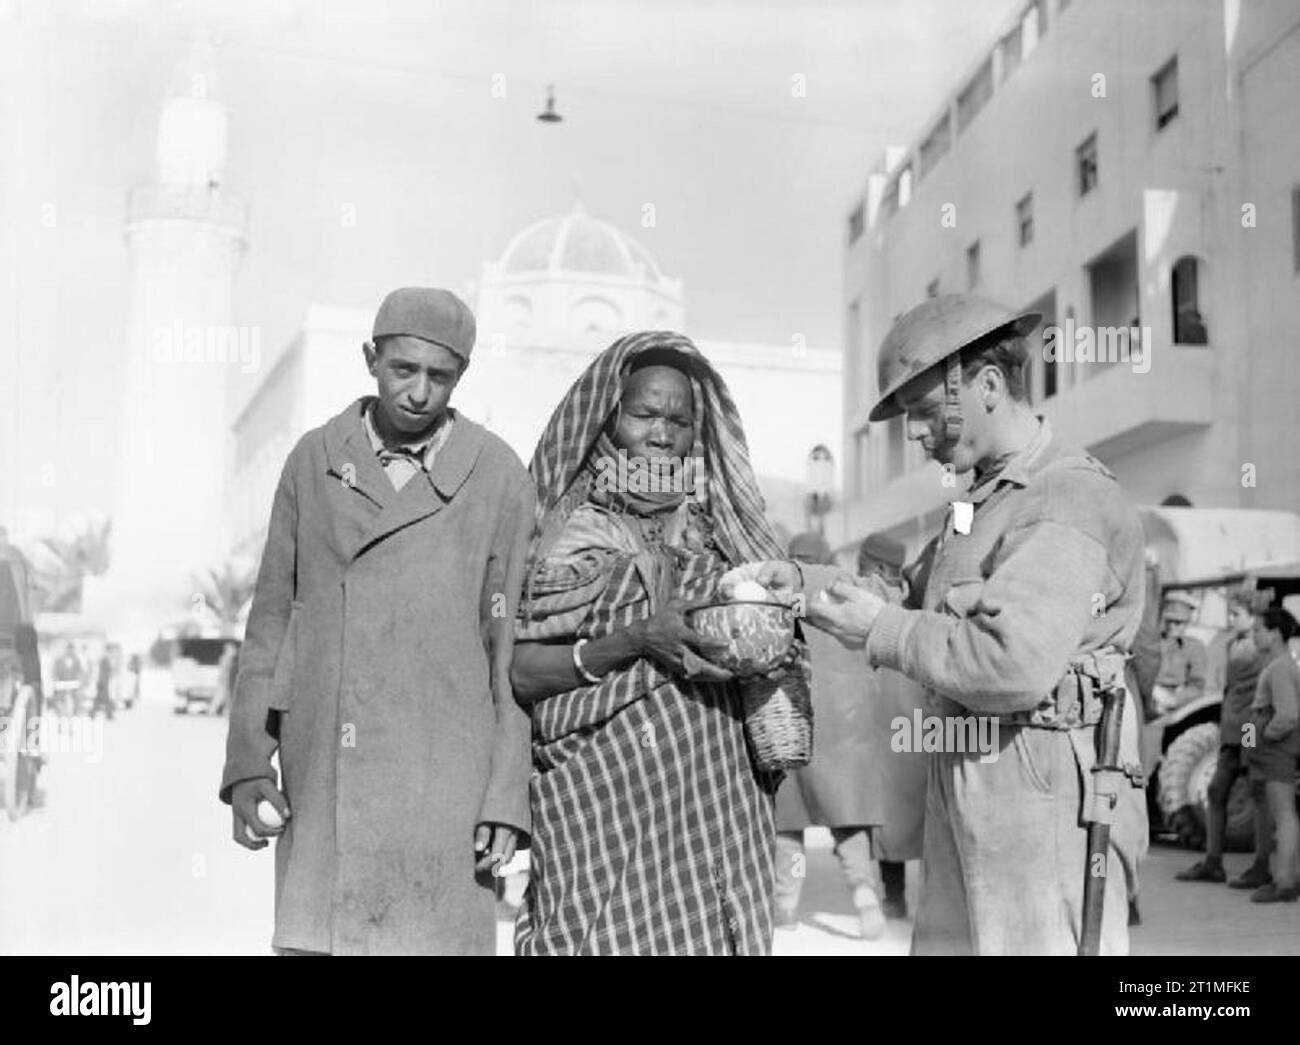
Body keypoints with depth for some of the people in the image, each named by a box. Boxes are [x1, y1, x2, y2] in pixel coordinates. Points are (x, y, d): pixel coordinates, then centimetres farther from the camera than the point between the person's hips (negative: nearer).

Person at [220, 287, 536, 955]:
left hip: (439, 780, -2)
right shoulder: (314, 460, 4)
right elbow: (273, 616, 8)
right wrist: (246, 762, 2)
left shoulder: (499, 478, -4)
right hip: (321, 783, 3)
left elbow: (518, 647, -2)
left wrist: (508, 798, -6)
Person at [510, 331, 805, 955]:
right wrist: (634, 641, -18)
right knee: (614, 936, -8)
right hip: (602, 803, -3)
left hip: (715, 804, 4)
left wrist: (780, 676, -4)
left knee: (712, 935, -1)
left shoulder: (717, 528, 13)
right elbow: (517, 670, -7)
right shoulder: (566, 529, 1)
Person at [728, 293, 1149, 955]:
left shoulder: (1070, 501, -16)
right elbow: (915, 600, 20)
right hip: (969, 803, 9)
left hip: (1044, 804, -9)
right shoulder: (987, 499, 18)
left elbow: (1016, 665, -26)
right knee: (947, 941, 16)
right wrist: (800, 583, 6)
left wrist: (880, 633, -14)